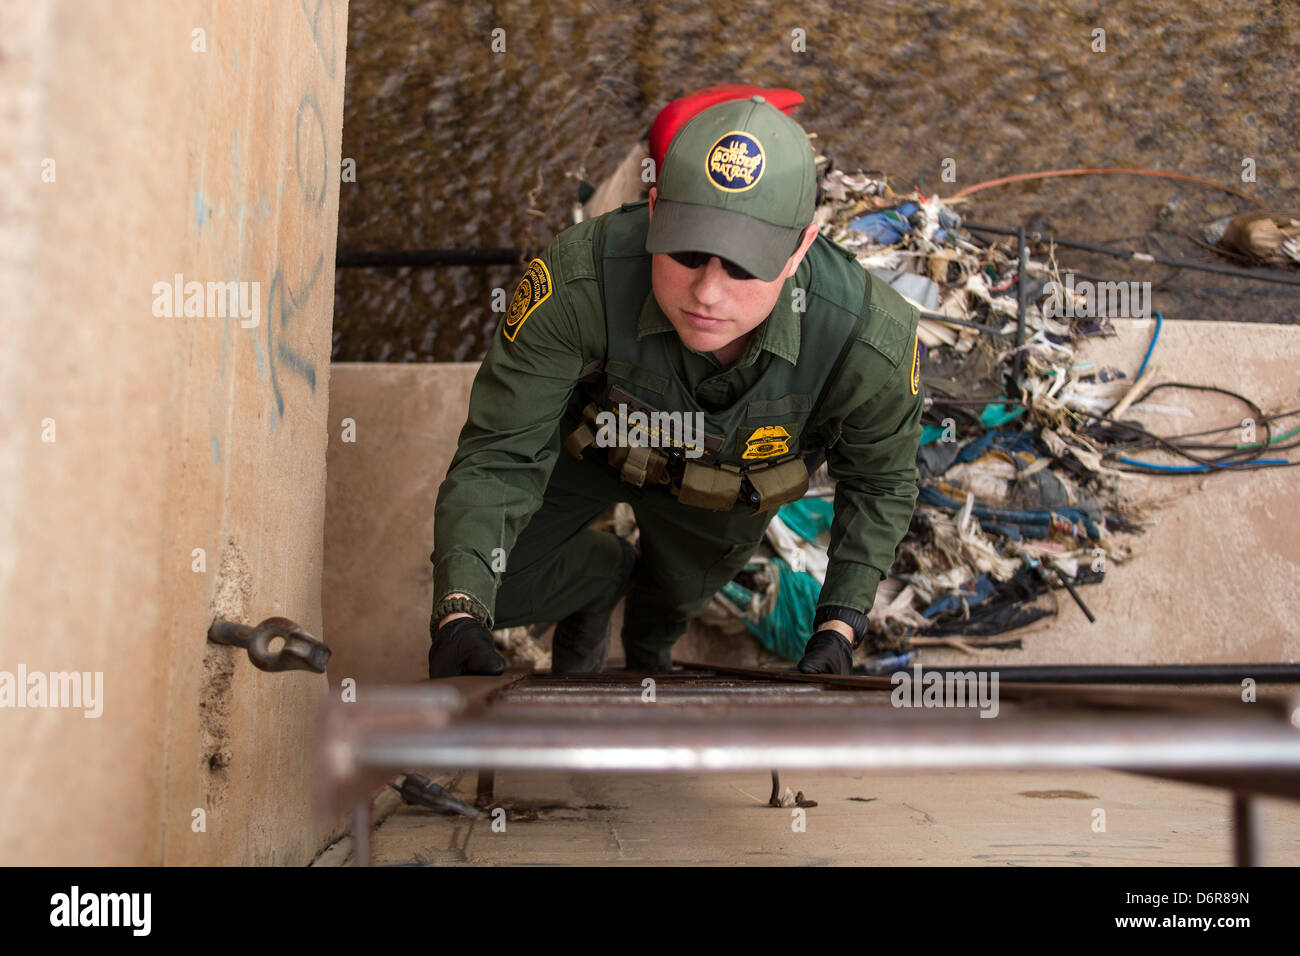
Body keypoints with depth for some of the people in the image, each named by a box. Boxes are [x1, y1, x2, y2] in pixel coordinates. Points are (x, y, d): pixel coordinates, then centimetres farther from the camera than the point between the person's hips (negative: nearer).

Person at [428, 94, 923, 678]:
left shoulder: (868, 340, -39)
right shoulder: (576, 284, -44)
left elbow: (880, 481, -17)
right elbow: (498, 455, -34)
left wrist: (839, 626, -25)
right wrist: (459, 614, -48)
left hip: (726, 483, 1)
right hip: (594, 441, 0)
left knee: (678, 592, 25)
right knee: (488, 589, -2)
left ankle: (647, 651, 67)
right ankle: (602, 571, 33)